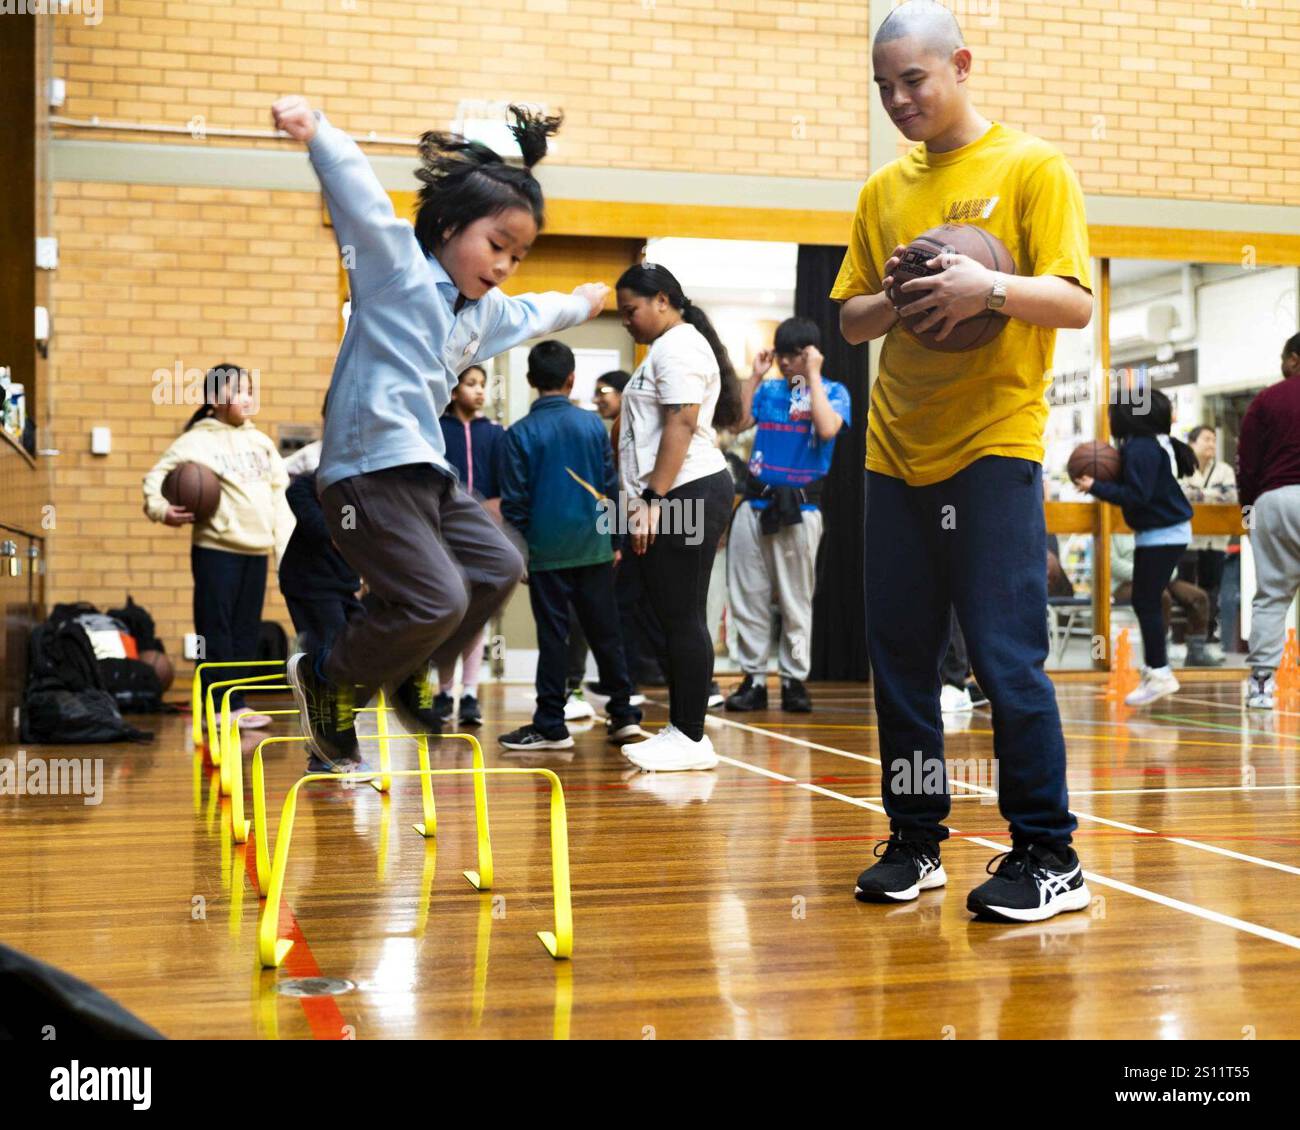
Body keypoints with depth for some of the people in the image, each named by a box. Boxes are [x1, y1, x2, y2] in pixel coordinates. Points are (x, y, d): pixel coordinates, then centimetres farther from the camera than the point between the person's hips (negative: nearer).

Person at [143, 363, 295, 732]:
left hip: (257, 550, 6)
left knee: (247, 631, 9)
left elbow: (279, 497, 16)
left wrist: (287, 549, 11)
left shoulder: (261, 442, 15)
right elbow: (156, 476, -5)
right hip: (216, 549, -6)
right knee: (215, 630, -3)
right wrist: (160, 508, -25)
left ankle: (237, 704, 17)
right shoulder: (197, 441, -2)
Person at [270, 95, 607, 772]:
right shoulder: (397, 265, -5)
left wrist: (580, 304, 61)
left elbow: (534, 314, 42)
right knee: (437, 601, -16)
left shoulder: (487, 312, 19)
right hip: (369, 471, -10)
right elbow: (360, 194, -21)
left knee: (496, 567, 17)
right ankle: (327, 677, 6)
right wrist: (314, 129, -37)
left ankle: (410, 674, 30)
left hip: (427, 474, 10)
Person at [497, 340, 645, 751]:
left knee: (552, 636, 1)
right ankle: (624, 715, 14)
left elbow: (514, 501, -4)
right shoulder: (593, 424, 2)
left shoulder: (520, 434, -5)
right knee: (604, 631, 11)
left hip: (547, 550, -2)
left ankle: (551, 726, 4)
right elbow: (610, 486, 5)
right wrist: (614, 540, 13)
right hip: (594, 548, 2)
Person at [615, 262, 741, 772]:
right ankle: (681, 730, 14)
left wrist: (654, 500, -21)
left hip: (686, 497, -11)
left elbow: (681, 425, -18)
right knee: (673, 619, 10)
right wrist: (646, 502, 22)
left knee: (682, 619, -8)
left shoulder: (677, 345, -8)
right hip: (678, 501, 11)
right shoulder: (669, 348, 25)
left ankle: (691, 738, -5)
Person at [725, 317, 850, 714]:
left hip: (800, 506, -4)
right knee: (748, 597, 3)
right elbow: (737, 422, 0)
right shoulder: (769, 389, 12)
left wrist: (812, 376, -10)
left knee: (796, 600, 2)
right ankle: (753, 678, 9)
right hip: (755, 502, 4)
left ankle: (794, 680, 9)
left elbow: (827, 429, -16)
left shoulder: (833, 391, 3)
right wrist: (755, 375, 3)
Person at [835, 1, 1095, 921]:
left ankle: (1049, 856, 2)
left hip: (993, 446, -5)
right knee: (899, 654, 6)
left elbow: (1076, 302, -7)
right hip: (896, 454, 5)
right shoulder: (884, 191, 15)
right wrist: (892, 301, -7)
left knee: (1006, 654, -8)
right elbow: (849, 319, 15)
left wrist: (991, 288, -26)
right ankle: (917, 843, 18)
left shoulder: (1032, 168, 0)